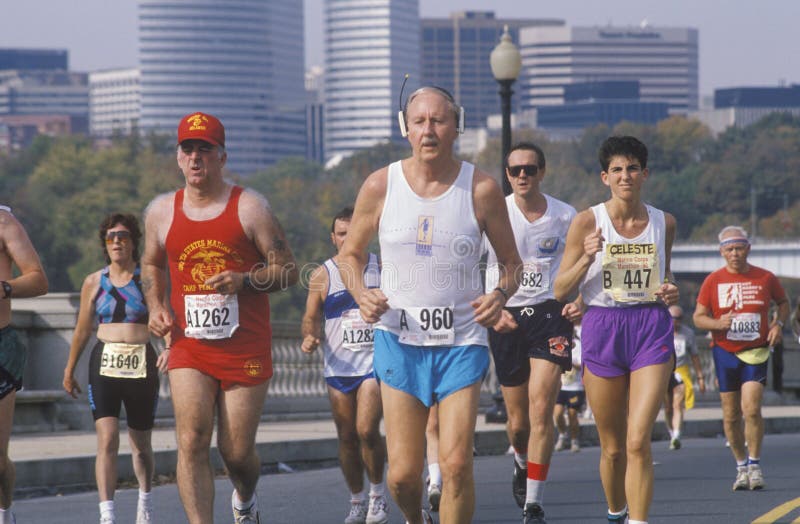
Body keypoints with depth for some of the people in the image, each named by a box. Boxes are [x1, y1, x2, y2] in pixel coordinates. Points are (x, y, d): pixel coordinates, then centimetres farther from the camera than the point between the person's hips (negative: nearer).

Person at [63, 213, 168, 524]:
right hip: (105, 364, 0)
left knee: (141, 446, 12)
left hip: (142, 366, 0)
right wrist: (69, 370, 23)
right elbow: (83, 330, 18)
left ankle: (145, 498, 38)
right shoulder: (94, 283, 8)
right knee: (107, 440, -15)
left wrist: (170, 349, -25)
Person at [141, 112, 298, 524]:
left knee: (237, 452, 4)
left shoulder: (249, 207, -2)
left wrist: (243, 281, -19)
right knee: (191, 443, -16)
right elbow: (151, 265, 26)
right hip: (189, 349, 2)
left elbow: (287, 270, -2)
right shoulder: (160, 212, 7)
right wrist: (156, 306, 7)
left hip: (245, 350, -2)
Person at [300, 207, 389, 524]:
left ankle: (378, 495, 3)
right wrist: (310, 338, -13)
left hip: (376, 363, -2)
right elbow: (311, 317, 8)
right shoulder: (322, 276, 4)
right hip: (339, 365, 2)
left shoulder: (381, 269, 5)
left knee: (367, 430, -16)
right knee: (347, 436, 4)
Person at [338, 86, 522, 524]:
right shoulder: (380, 186, -1)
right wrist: (361, 295, -8)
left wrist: (500, 295, -13)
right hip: (399, 339, 1)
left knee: (456, 464, -12)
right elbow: (350, 253, 12)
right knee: (402, 474, -1)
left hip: (461, 343, -1)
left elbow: (511, 262, 8)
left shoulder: (481, 189, -3)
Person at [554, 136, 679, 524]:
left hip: (651, 330, 0)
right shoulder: (587, 222, -2)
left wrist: (669, 292, 1)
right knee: (612, 446, 9)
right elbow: (560, 290, -1)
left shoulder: (664, 223, 6)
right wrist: (587, 257, -17)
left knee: (638, 441, -14)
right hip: (602, 329, 0)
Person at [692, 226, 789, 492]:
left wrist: (778, 324, 0)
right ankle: (741, 465, 18)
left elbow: (784, 302, 19)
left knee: (751, 409, -15)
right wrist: (718, 323, -18)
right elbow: (698, 317, 3)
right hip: (725, 352, 1)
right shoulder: (713, 281, 1)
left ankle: (754, 466, -3)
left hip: (756, 352, -1)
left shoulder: (765, 278, 2)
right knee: (731, 415, 4)